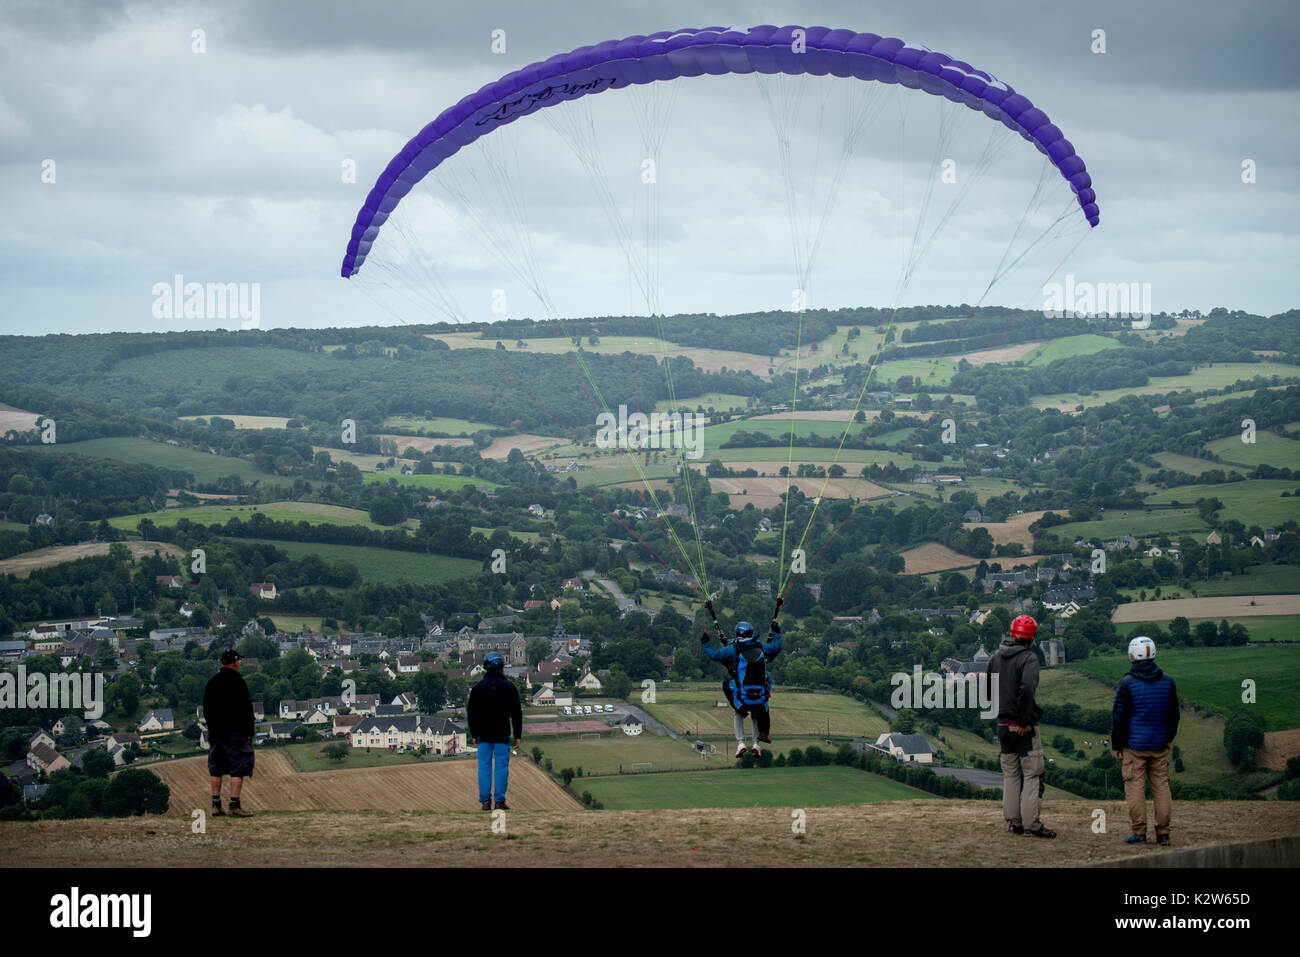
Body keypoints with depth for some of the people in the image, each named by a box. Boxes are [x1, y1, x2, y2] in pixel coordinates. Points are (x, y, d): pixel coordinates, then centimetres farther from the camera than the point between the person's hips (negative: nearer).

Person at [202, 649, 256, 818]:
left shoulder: (211, 682, 9)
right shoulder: (237, 682, -11)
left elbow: (206, 708, 14)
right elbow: (246, 709, -12)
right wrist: (249, 732, -6)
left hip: (215, 732, 6)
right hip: (235, 732, -6)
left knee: (216, 769, 11)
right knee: (238, 768, -4)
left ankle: (216, 804, 11)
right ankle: (234, 805, -10)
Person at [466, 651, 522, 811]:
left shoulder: (477, 688, 3)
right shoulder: (508, 687, -3)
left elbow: (471, 713, 8)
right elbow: (516, 713, -3)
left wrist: (474, 735, 16)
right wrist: (517, 735, 2)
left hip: (483, 735, 2)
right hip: (502, 735, -2)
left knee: (484, 766, 6)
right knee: (502, 766, 2)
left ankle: (485, 801, 2)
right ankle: (500, 801, -2)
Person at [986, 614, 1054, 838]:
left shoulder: (996, 657, 7)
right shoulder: (1028, 658, -14)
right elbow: (1027, 689, -27)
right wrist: (1024, 721, -19)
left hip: (1003, 725, 7)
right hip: (1025, 727, -7)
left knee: (1010, 774, 14)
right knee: (1032, 774, -1)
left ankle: (1013, 821, 15)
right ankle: (1031, 824, -4)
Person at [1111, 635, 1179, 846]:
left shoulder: (1127, 683, -8)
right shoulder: (1167, 681, 5)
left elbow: (1119, 716, -5)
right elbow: (1173, 713, 14)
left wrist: (1117, 744, 3)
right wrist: (1169, 738, 27)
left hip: (1135, 744, -4)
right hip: (1159, 745, 4)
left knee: (1135, 786, 0)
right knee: (1161, 786, 7)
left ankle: (1139, 832, -1)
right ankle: (1163, 832, 7)